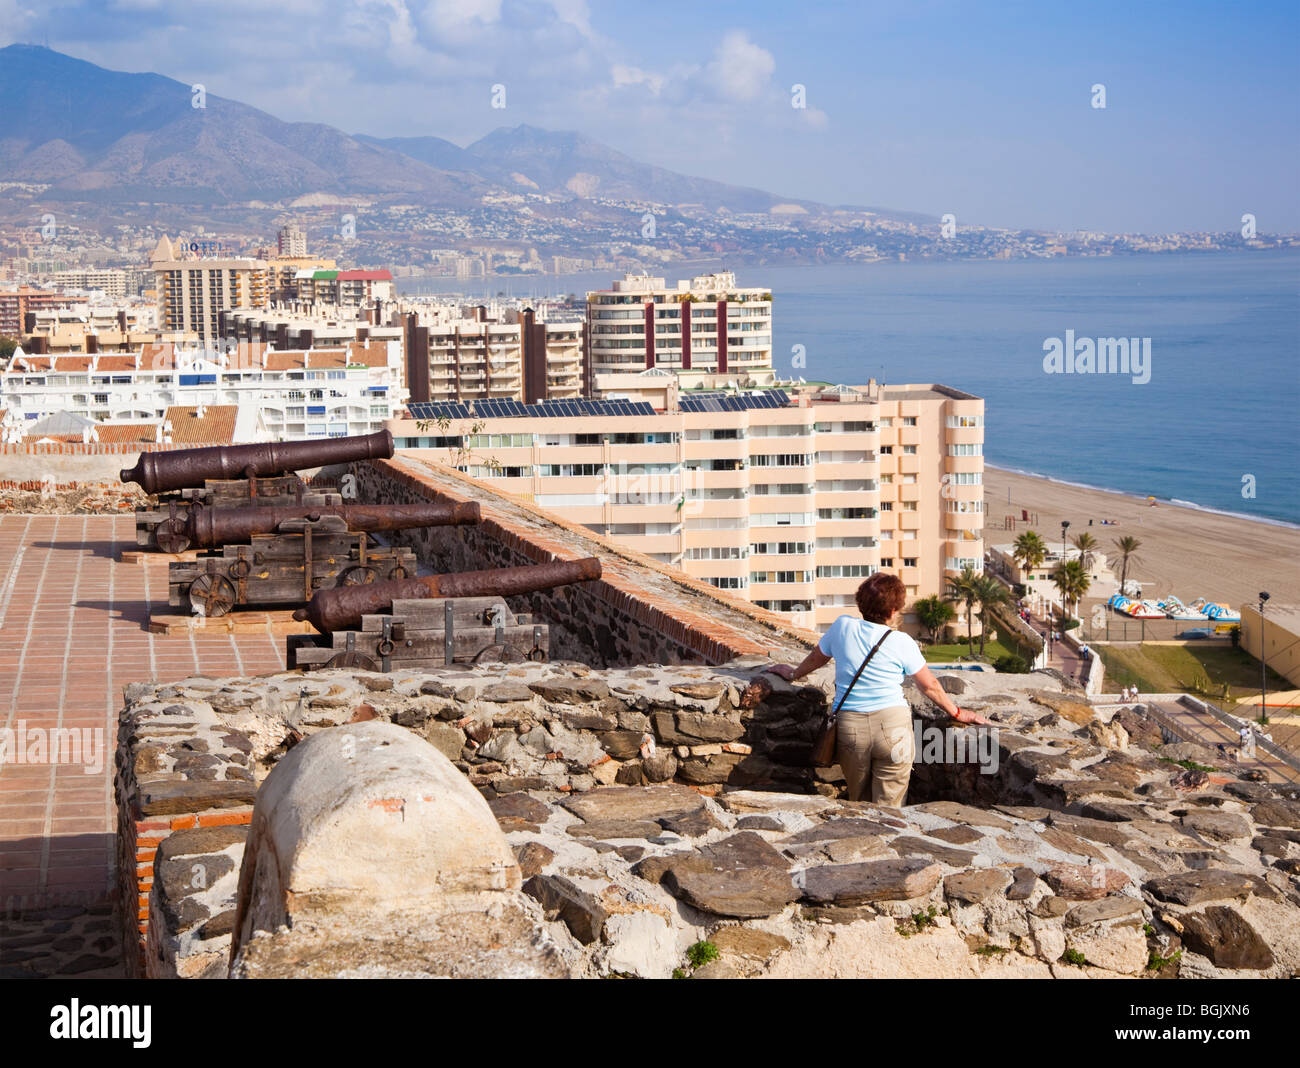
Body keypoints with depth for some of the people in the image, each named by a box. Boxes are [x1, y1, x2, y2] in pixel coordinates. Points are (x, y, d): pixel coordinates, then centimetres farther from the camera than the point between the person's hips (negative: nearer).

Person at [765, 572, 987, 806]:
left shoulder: (842, 627, 3)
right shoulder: (901, 643, -3)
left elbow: (816, 658, 22)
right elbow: (930, 686, 8)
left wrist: (794, 673, 42)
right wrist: (956, 713, 23)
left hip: (850, 727, 2)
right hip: (893, 724, -2)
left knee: (858, 803, 18)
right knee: (889, 810, 3)